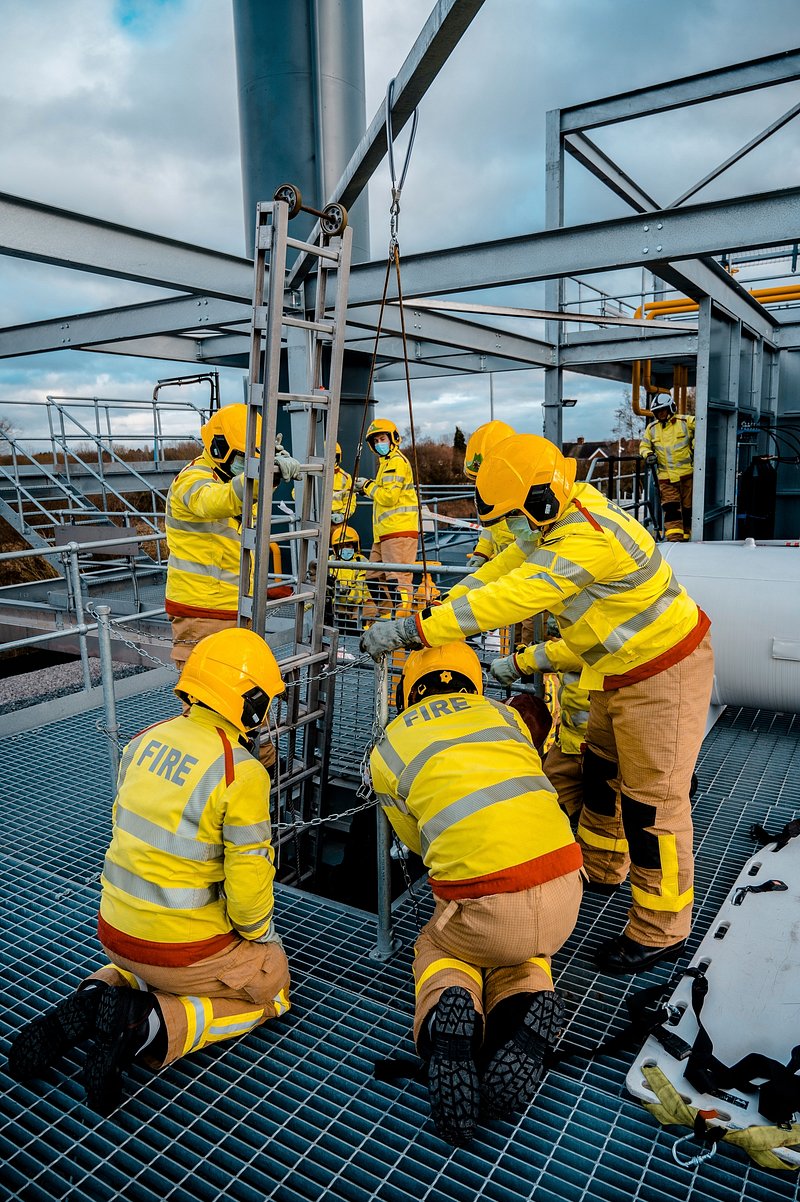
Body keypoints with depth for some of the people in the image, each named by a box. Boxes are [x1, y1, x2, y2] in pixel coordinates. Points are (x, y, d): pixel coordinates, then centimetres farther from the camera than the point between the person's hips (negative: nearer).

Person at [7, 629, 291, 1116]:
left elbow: (127, 825, 10)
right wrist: (259, 932, 2)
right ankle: (152, 1026, -4)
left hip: (116, 931, 7)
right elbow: (248, 875, -20)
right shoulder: (240, 771, -24)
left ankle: (94, 1002, 9)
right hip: (184, 949, -7)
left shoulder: (146, 739, -2)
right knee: (272, 986, 17)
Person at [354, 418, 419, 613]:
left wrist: (368, 486, -4)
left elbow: (390, 496, -16)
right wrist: (368, 490, 12)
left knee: (397, 579, -14)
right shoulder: (387, 462, 24)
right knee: (375, 577, 16)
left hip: (399, 531, -11)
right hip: (384, 532, 11)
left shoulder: (396, 461, -8)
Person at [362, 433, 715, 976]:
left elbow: (506, 601, -36)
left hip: (664, 671, -10)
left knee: (652, 799, 0)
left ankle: (660, 930, 17)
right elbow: (503, 567, 3)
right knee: (601, 768, 23)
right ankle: (601, 864, 45)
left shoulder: (589, 539, -33)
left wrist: (414, 630, -32)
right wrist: (439, 609, -7)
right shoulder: (560, 517, -2)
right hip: (621, 671, 10)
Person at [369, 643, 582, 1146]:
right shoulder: (501, 712, 16)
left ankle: (449, 1010, -1)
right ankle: (526, 1006, 3)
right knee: (522, 955, 36)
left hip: (482, 908, -3)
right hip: (563, 893, 3)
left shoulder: (387, 750, 10)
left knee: (437, 948, 32)